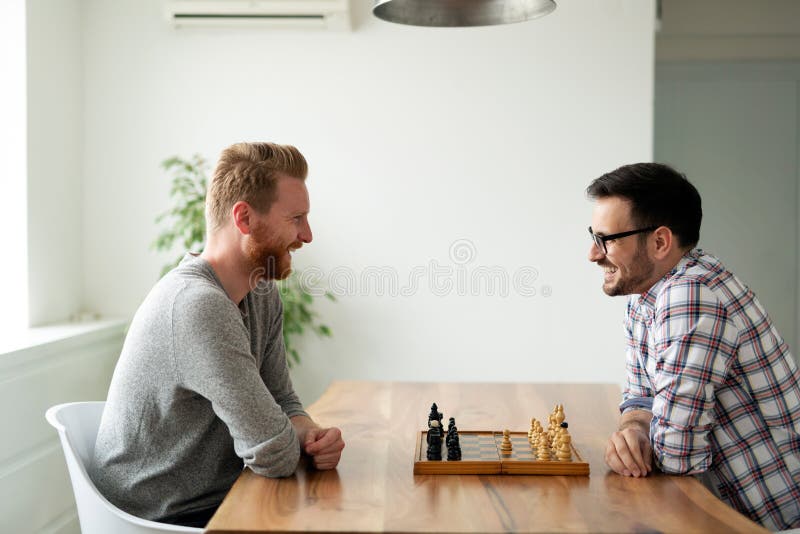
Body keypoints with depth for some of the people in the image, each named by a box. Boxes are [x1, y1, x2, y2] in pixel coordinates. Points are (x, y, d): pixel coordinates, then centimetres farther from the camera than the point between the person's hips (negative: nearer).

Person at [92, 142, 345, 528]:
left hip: (217, 501, 8)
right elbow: (275, 456, -27)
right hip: (162, 520, -7)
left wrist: (309, 433, -13)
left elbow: (282, 401, 8)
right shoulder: (198, 304, -28)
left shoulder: (263, 296, 1)